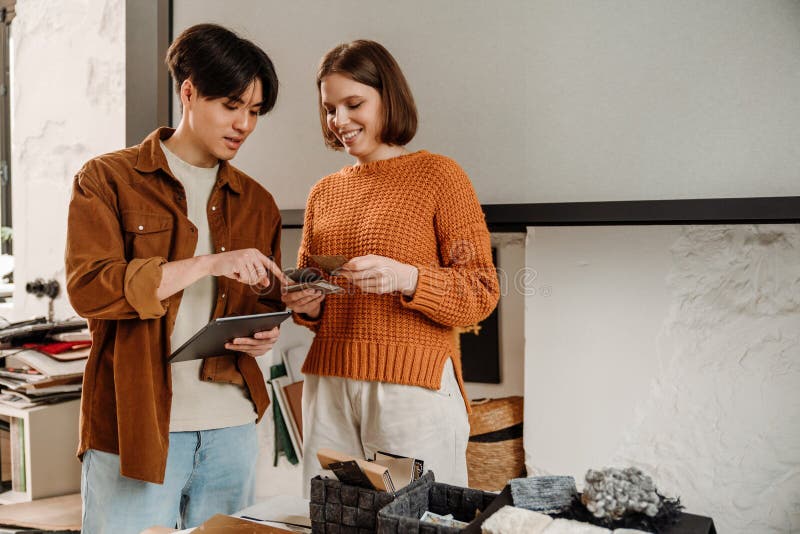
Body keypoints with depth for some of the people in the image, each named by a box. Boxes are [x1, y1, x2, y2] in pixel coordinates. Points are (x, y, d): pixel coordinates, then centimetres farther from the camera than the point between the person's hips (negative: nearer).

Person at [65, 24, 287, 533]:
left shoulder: (256, 203, 12)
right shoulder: (108, 180, 0)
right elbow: (88, 287, -13)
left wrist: (265, 334, -3)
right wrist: (208, 263, -19)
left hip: (232, 425, 4)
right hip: (133, 424, -4)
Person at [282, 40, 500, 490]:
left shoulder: (439, 175, -2)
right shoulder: (324, 192, 13)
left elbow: (482, 293, -5)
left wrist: (406, 278, -20)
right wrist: (306, 306, 1)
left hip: (414, 386, -4)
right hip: (329, 387, 5)